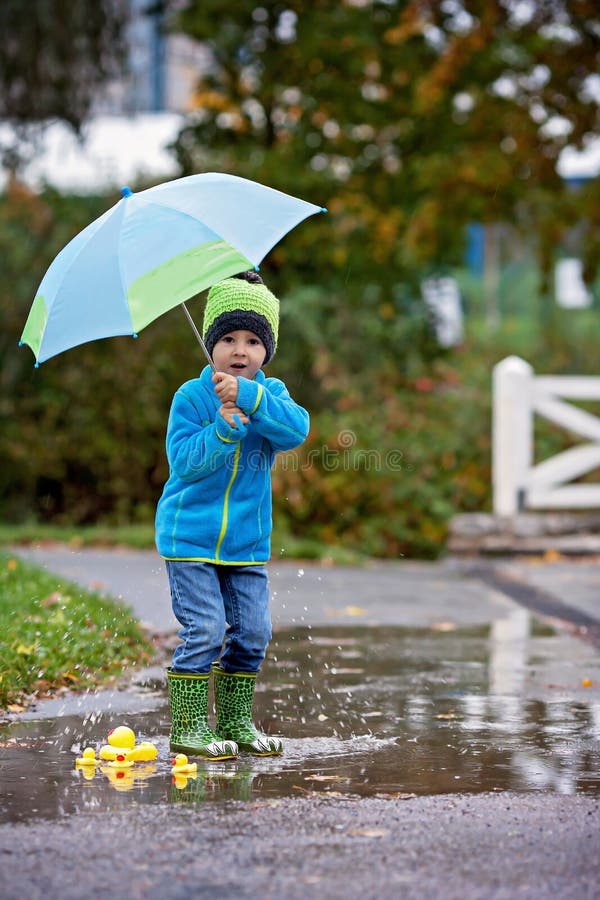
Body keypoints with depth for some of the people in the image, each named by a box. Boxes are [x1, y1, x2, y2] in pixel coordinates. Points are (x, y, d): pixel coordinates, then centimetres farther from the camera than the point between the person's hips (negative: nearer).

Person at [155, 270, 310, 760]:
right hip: (190, 537, -4)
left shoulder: (271, 394, 3)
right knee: (204, 629, -10)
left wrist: (249, 397, -29)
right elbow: (183, 459, -15)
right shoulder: (191, 397, -6)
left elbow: (297, 430, -18)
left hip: (248, 540, 4)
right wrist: (224, 428, -28)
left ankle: (236, 722, 17)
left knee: (253, 630, 5)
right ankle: (188, 725, -2)